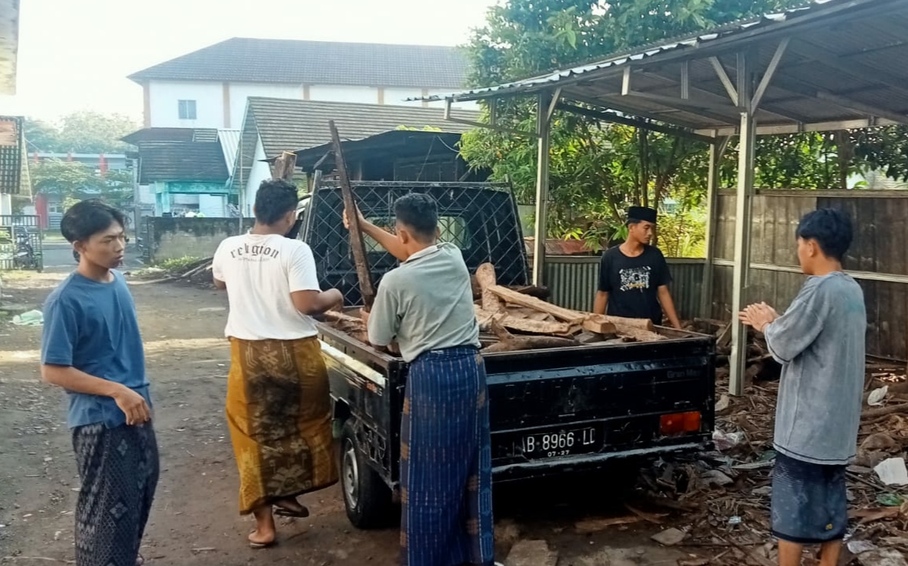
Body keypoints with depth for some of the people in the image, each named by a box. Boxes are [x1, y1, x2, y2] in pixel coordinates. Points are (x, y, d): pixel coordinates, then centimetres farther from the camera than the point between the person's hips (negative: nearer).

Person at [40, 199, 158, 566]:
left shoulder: (118, 281, 3)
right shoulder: (66, 300, -20)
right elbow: (53, 371, -19)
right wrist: (116, 391, -24)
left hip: (136, 410, 8)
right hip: (100, 420, -8)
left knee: (142, 487, 23)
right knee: (108, 505, 4)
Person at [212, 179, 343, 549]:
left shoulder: (228, 249, 2)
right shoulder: (295, 251, -14)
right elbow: (307, 304, -20)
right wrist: (333, 297, -1)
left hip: (247, 352, 3)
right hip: (293, 351, -3)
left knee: (255, 435, 11)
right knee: (301, 426, 20)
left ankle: (264, 524, 15)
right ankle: (287, 495, 29)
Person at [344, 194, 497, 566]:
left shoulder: (395, 281, -11)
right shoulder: (454, 257, 5)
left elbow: (378, 342, 3)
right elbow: (414, 253, 26)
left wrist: (368, 321, 27)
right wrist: (364, 225, 35)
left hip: (430, 375, -6)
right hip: (470, 367, 6)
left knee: (427, 473, 7)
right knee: (471, 466, 16)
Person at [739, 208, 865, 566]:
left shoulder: (819, 290, -21)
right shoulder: (852, 290, 8)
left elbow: (783, 346, -16)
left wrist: (766, 324, 2)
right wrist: (775, 324, 12)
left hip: (808, 424, -8)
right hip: (837, 423, 9)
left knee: (793, 506, 3)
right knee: (830, 504, 15)